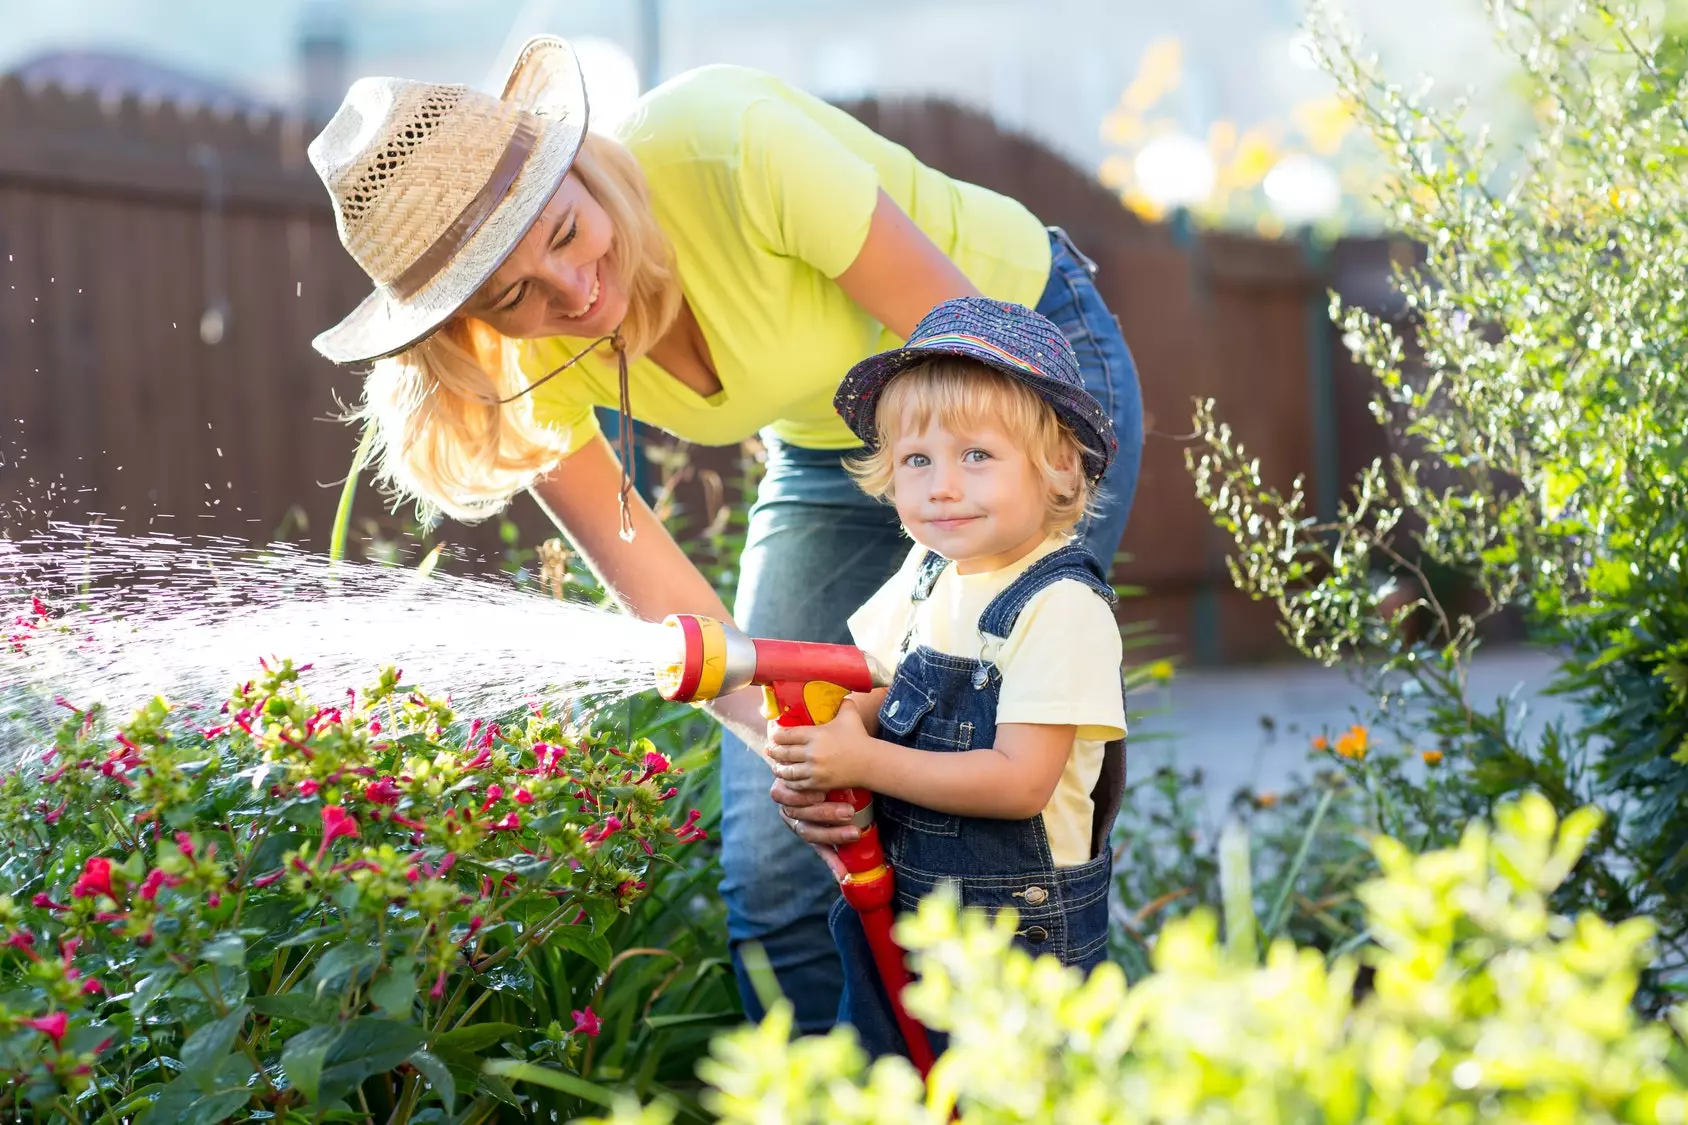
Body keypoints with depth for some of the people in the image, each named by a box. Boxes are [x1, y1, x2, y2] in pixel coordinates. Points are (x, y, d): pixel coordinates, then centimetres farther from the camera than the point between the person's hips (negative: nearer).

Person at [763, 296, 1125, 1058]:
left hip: (1018, 926, -7)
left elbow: (1021, 780, -24)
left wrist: (865, 762, -23)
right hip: (893, 905, 7)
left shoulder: (1060, 607, -20)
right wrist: (838, 727, -11)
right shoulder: (929, 572, 3)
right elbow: (879, 691, 12)